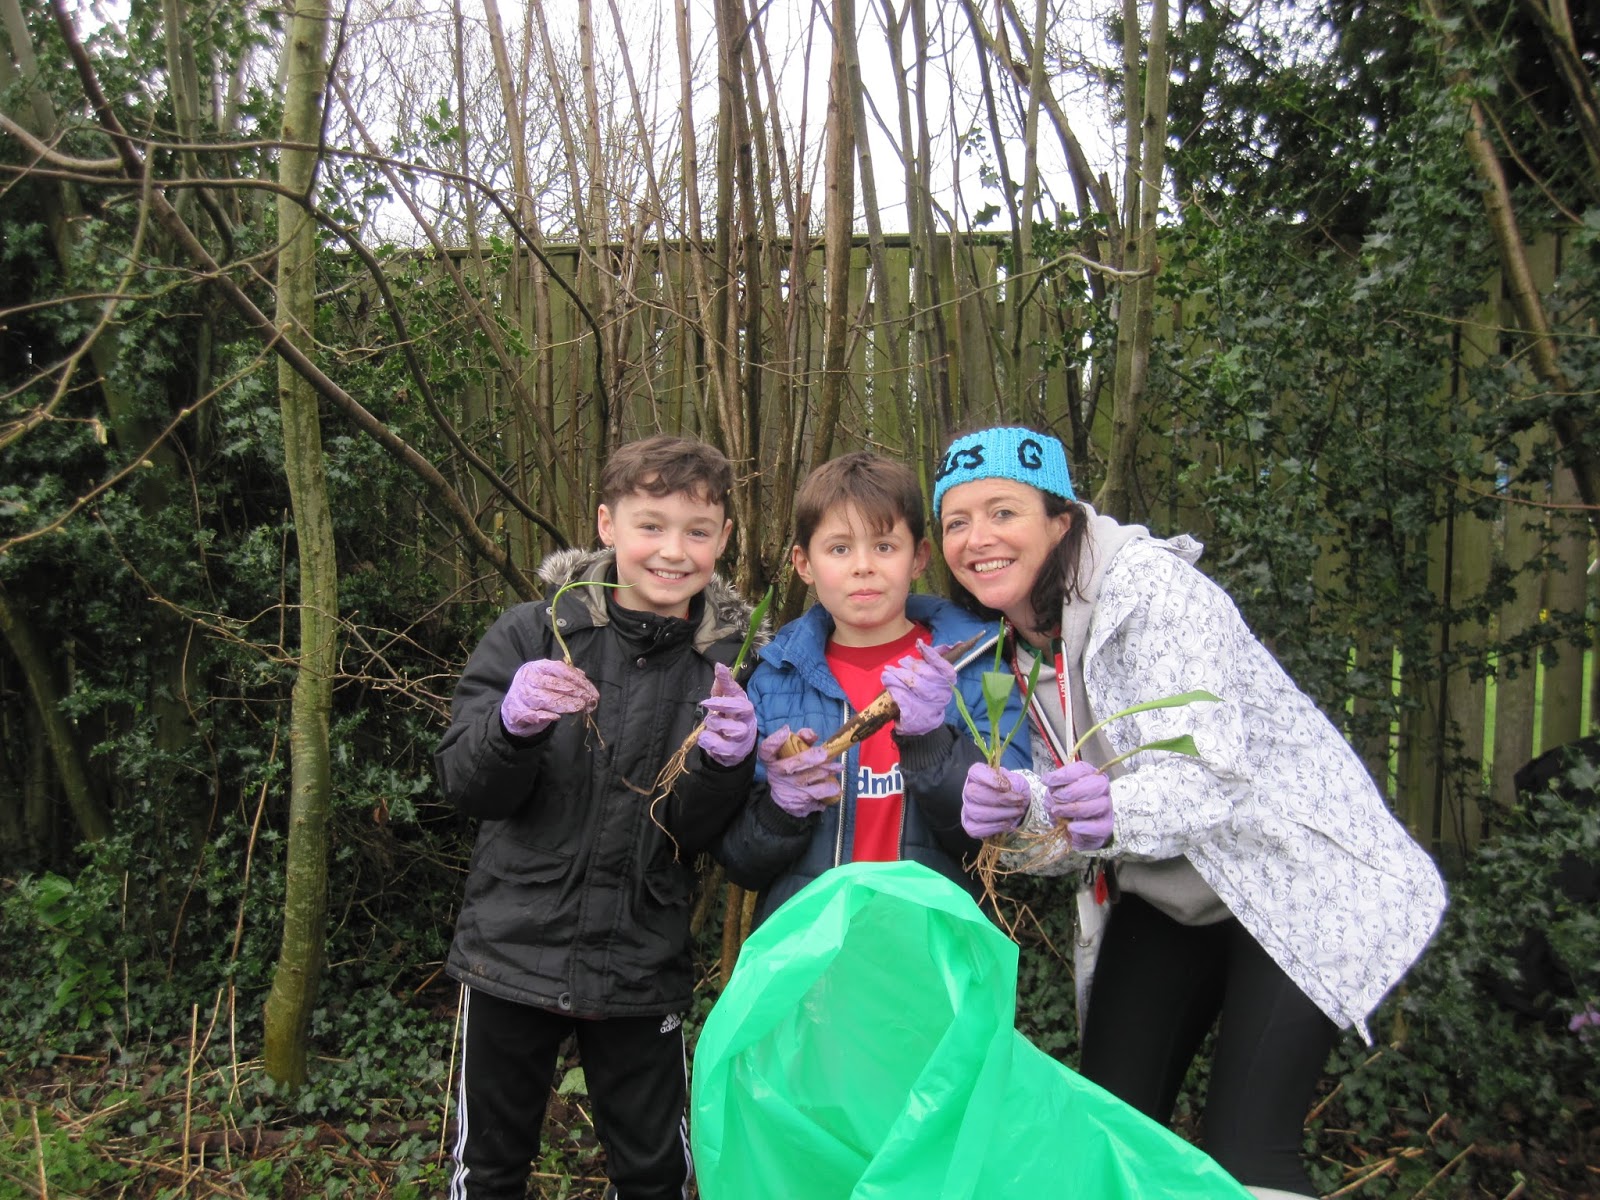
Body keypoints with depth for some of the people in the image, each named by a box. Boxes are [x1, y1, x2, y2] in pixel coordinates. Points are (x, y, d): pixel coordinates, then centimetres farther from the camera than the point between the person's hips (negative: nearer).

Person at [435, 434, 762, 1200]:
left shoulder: (728, 663, -4)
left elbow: (697, 834, -6)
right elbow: (467, 788, -9)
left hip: (642, 964, 1)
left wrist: (725, 763, -26)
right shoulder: (533, 634, -7)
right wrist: (514, 725, -29)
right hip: (515, 952, 0)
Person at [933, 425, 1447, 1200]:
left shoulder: (1149, 585, -21)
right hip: (1164, 902, 6)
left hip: (1294, 881, -6)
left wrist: (1119, 808, -50)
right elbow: (1074, 833, -4)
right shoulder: (1009, 648, -2)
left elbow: (1211, 770, -30)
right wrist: (1019, 817, -27)